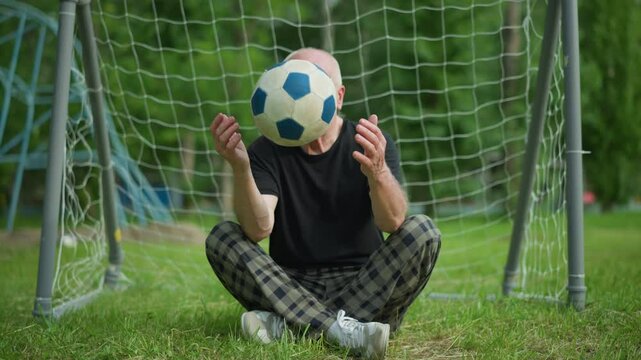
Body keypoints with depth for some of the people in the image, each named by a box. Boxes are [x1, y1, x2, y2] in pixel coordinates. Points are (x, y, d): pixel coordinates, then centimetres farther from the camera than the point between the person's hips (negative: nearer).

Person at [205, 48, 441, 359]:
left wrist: (378, 172, -42)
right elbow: (259, 229, -18)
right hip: (291, 285, 1)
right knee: (221, 237, -20)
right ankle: (344, 330, -32)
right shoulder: (266, 151, -1)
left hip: (364, 287, 0)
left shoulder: (372, 146, -3)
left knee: (422, 231, -24)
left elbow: (393, 222, -21)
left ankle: (286, 324, -25)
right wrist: (240, 168, -35)